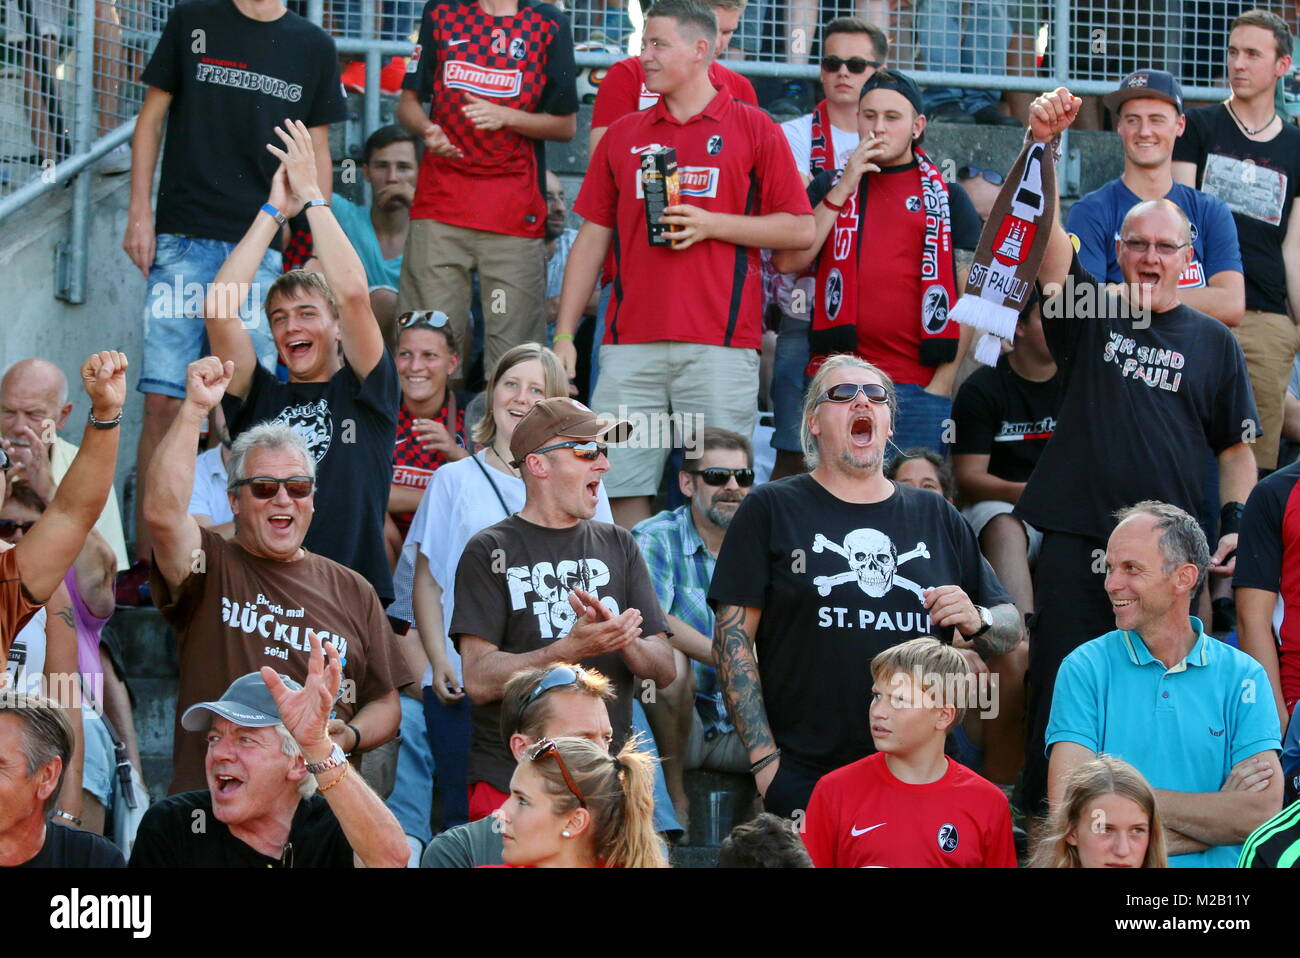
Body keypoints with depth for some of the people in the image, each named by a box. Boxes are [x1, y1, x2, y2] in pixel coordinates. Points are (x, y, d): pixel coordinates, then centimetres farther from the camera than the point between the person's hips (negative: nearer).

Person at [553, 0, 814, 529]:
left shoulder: (753, 129, 5)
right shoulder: (623, 135, 15)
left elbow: (799, 228, 2)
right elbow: (592, 239, 15)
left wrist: (711, 224, -9)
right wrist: (564, 334, 8)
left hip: (721, 344, -3)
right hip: (631, 341, 3)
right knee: (622, 489, -3)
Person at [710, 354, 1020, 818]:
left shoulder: (937, 518, 16)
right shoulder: (771, 509, 6)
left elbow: (1011, 627, 21)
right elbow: (733, 637, 0)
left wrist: (976, 620, -3)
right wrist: (764, 758, -8)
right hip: (804, 776, -3)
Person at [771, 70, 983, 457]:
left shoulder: (947, 198, 12)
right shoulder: (829, 187, 18)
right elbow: (786, 262, 3)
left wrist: (944, 380, -5)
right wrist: (842, 191, -2)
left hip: (919, 386, -1)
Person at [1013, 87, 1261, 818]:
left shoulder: (1213, 343, 10)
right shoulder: (1092, 316, 8)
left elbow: (1237, 449, 12)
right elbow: (1047, 236, -6)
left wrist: (1237, 527, -3)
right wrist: (1044, 145, -20)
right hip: (1078, 539, 0)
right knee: (1061, 695, 0)